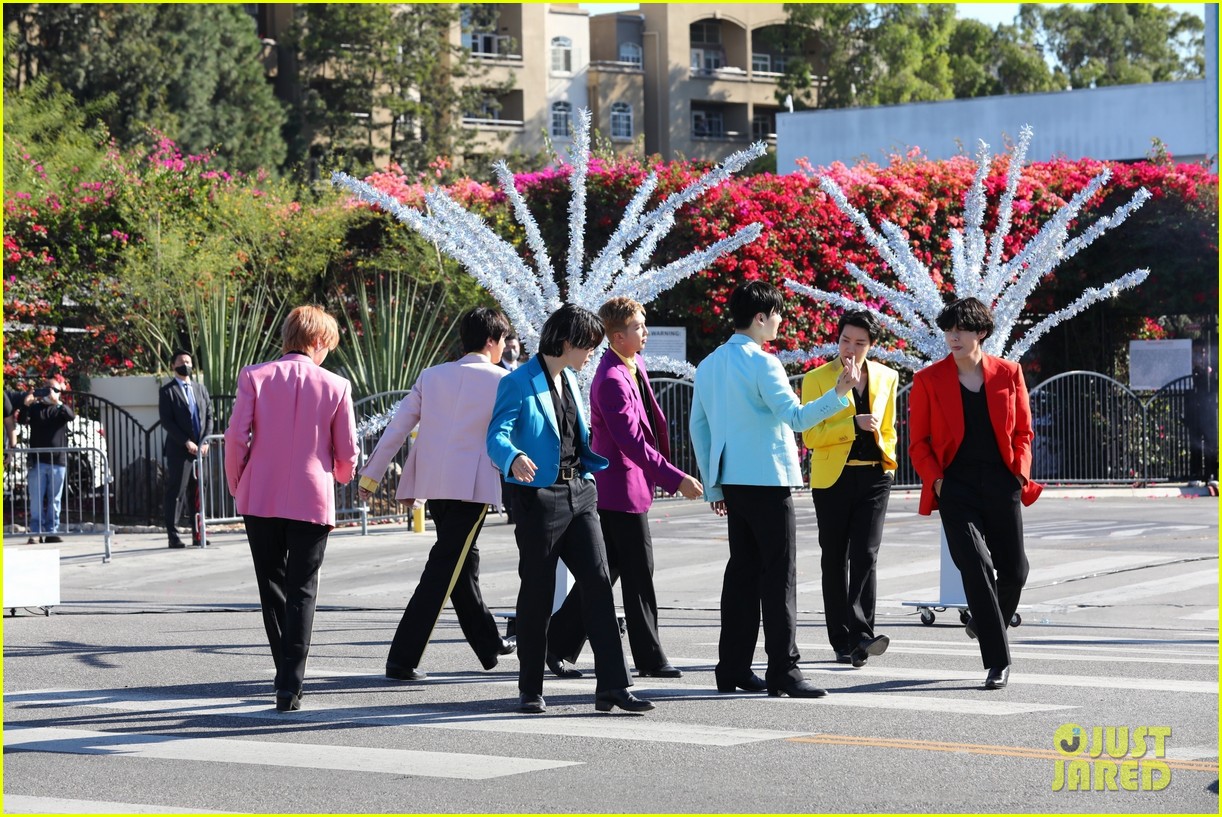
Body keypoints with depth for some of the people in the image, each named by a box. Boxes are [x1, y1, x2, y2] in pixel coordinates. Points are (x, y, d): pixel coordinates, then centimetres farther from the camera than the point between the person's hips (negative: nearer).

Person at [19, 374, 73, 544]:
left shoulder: (61, 409, 8)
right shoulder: (35, 408, 7)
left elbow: (71, 416, -12)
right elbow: (22, 420, -8)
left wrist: (57, 402, -26)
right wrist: (26, 404, -26)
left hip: (58, 461, 1)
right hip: (37, 461, -1)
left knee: (54, 500, 4)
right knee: (36, 499, -3)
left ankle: (52, 531, 9)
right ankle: (36, 532, -1)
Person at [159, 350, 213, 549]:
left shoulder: (200, 388, 17)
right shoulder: (167, 391, 0)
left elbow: (209, 416, 15)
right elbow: (167, 422, -7)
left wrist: (205, 441, 0)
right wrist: (187, 442, -13)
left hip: (200, 449, 5)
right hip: (179, 450, -5)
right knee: (176, 493, -5)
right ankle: (173, 536, -4)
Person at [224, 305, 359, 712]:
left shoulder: (255, 377, -3)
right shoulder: (335, 387, -3)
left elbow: (236, 437, -7)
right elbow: (347, 452, 2)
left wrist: (237, 487, 8)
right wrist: (339, 476, 25)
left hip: (260, 499, 1)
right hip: (312, 501, -1)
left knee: (272, 587, 16)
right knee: (301, 591, 2)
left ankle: (287, 674, 22)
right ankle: (290, 686, -7)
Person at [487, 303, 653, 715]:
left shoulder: (569, 380, 15)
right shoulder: (518, 383, -9)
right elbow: (497, 435, -20)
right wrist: (514, 459, -39)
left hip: (579, 494, 7)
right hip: (538, 496, -7)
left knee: (598, 581, -4)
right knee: (537, 593, 1)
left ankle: (613, 685, -5)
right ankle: (530, 690, 13)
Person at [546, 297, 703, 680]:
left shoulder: (635, 365, 11)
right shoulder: (612, 380, -20)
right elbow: (632, 442, -25)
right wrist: (675, 479, -26)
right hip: (623, 488, -10)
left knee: (605, 570, 12)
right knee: (639, 576, -2)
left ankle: (558, 643, 17)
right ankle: (650, 659, 6)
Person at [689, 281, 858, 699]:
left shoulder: (708, 366, 12)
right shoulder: (761, 363, -12)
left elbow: (698, 428, 15)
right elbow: (795, 416, -21)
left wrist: (713, 485, 19)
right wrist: (838, 395, -27)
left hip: (731, 483, 8)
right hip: (766, 480, -8)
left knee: (742, 570, 12)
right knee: (779, 574, -6)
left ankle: (733, 668, 12)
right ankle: (783, 670, -9)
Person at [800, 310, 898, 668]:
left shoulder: (886, 377, 9)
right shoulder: (817, 379, -2)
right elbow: (810, 436, -9)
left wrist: (888, 461, 13)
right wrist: (853, 425, -18)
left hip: (873, 478, 2)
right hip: (832, 478, -2)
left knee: (865, 554, -12)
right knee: (835, 560, 3)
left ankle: (861, 635, -16)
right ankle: (842, 642, 9)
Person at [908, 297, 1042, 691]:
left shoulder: (1008, 374, 6)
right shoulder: (929, 380, 2)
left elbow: (1023, 431, 12)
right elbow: (918, 441, 5)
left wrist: (1020, 472, 0)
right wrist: (935, 479, -8)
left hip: (1001, 483, 2)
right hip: (955, 485, -2)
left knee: (1014, 570, 6)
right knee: (976, 565, -14)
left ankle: (985, 621, 38)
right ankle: (998, 661, -10)